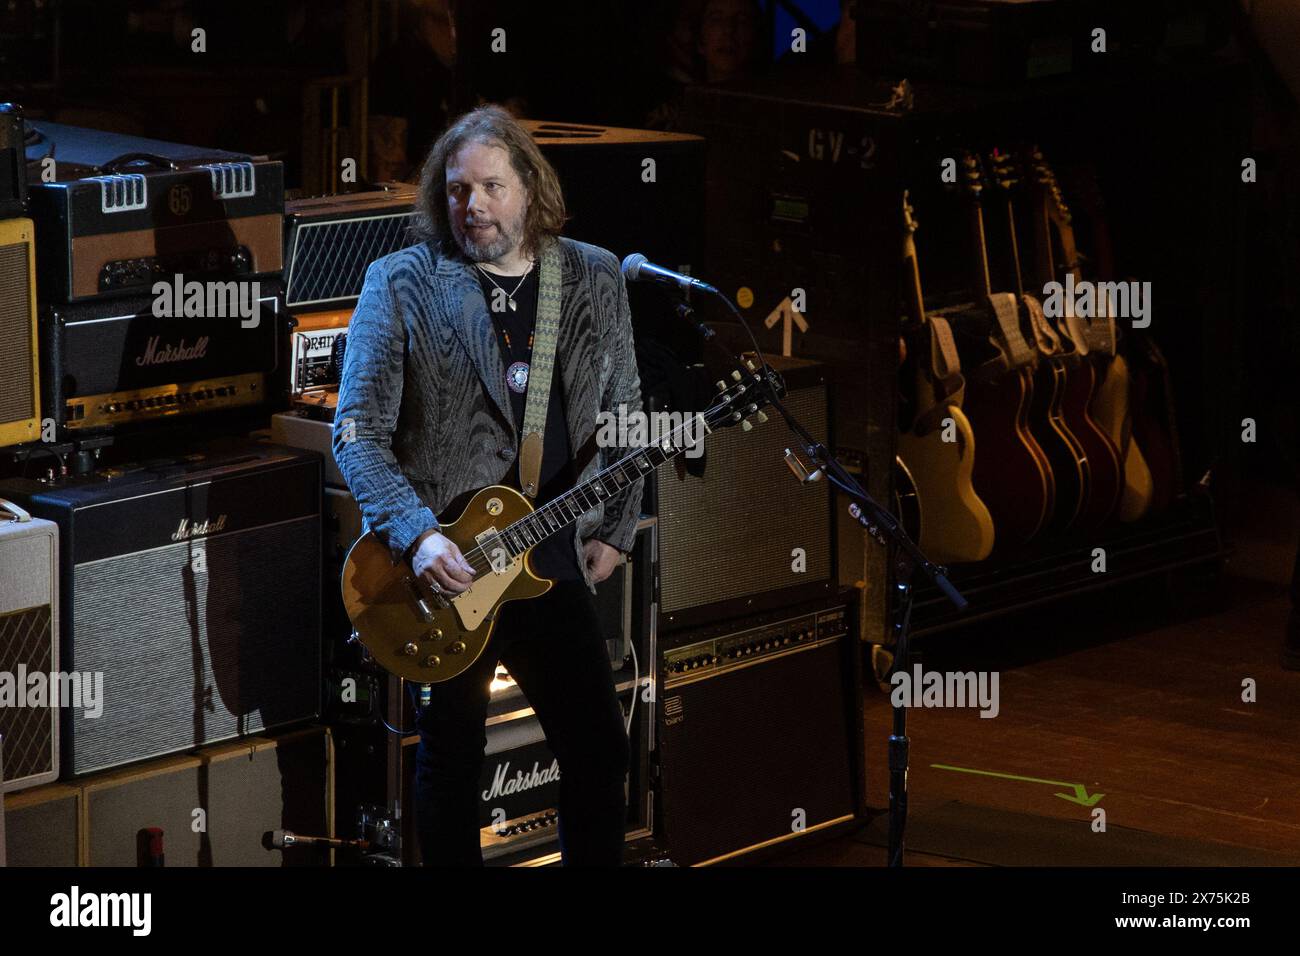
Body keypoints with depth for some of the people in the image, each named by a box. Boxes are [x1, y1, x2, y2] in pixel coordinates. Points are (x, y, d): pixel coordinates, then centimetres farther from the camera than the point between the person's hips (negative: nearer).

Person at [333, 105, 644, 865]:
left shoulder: (596, 279, 6)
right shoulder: (402, 285, -5)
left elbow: (625, 414, 15)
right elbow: (357, 431, -9)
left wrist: (614, 530, 8)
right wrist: (416, 536, -21)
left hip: (553, 558, 3)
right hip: (444, 569, -3)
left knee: (600, 747, 5)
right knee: (454, 751, 7)